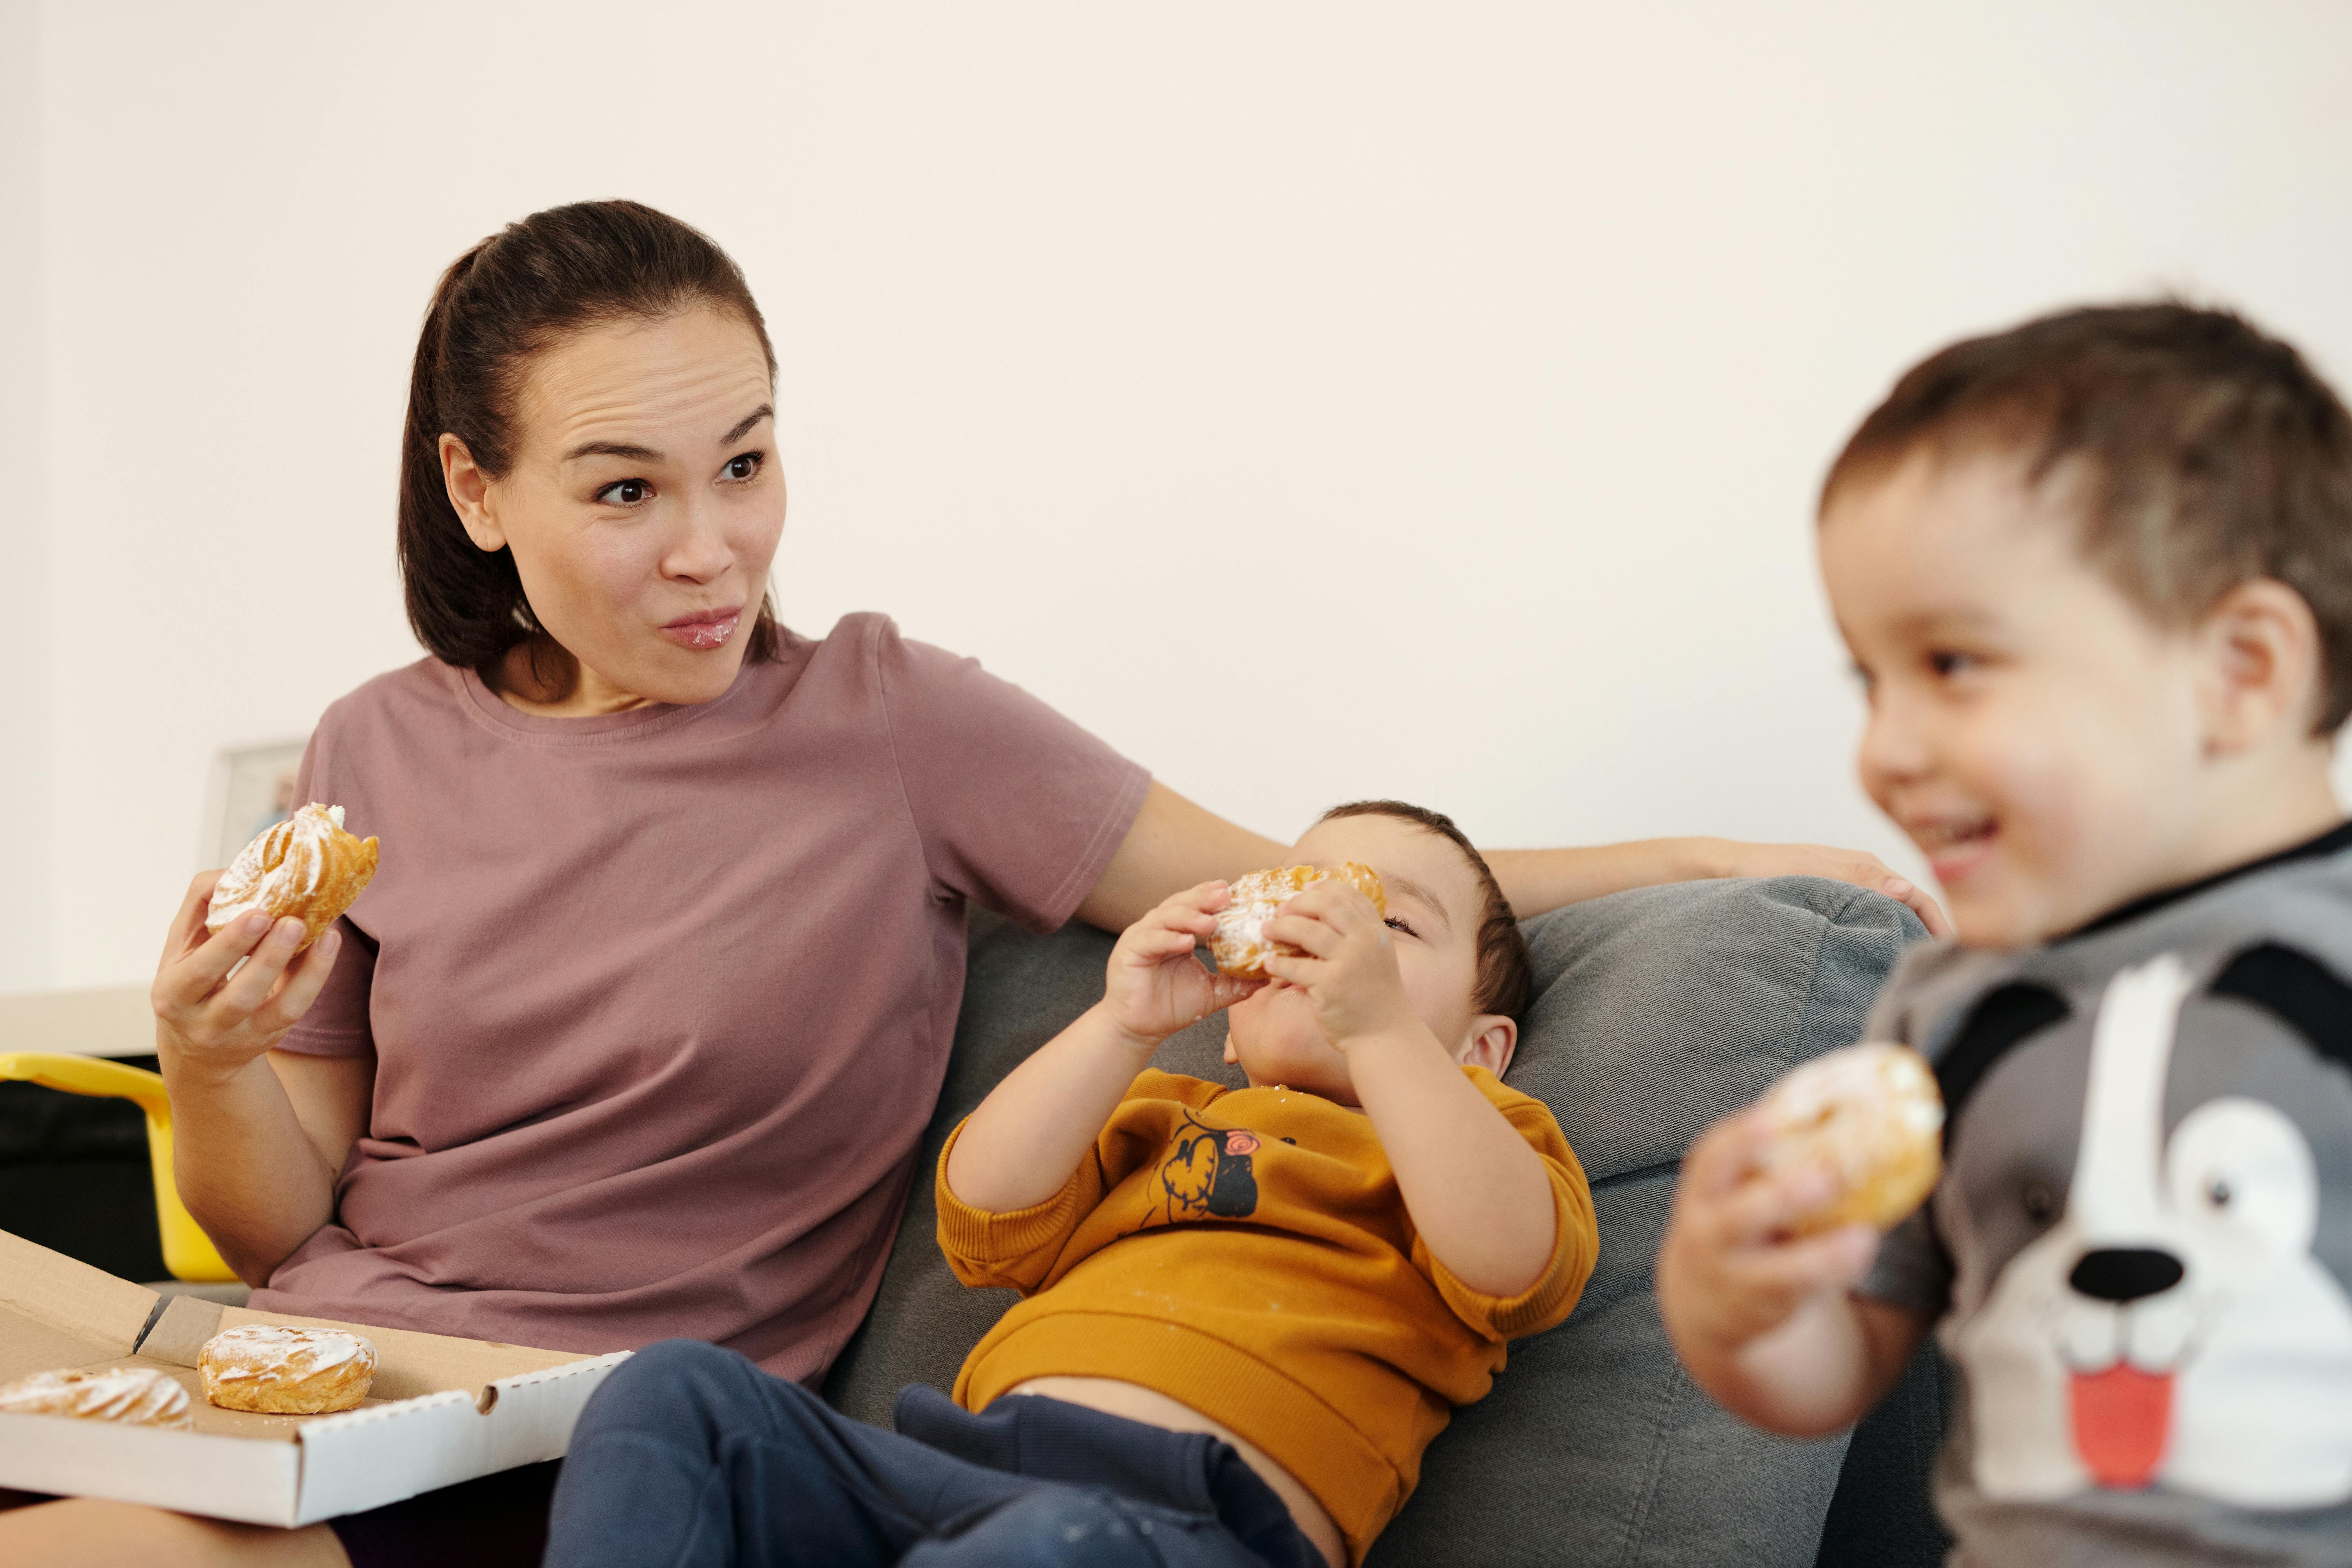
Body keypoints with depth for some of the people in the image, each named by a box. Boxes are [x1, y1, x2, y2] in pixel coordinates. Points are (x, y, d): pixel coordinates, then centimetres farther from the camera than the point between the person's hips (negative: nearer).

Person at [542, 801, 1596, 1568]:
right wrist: (1123, 1026, 5)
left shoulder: (1470, 1130, 22)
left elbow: (1512, 1266, -4)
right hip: (966, 1465, 6)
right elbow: (984, 1221, 15)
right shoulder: (1160, 1113, 34)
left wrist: (1378, 1025, -8)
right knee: (677, 1391, -13)